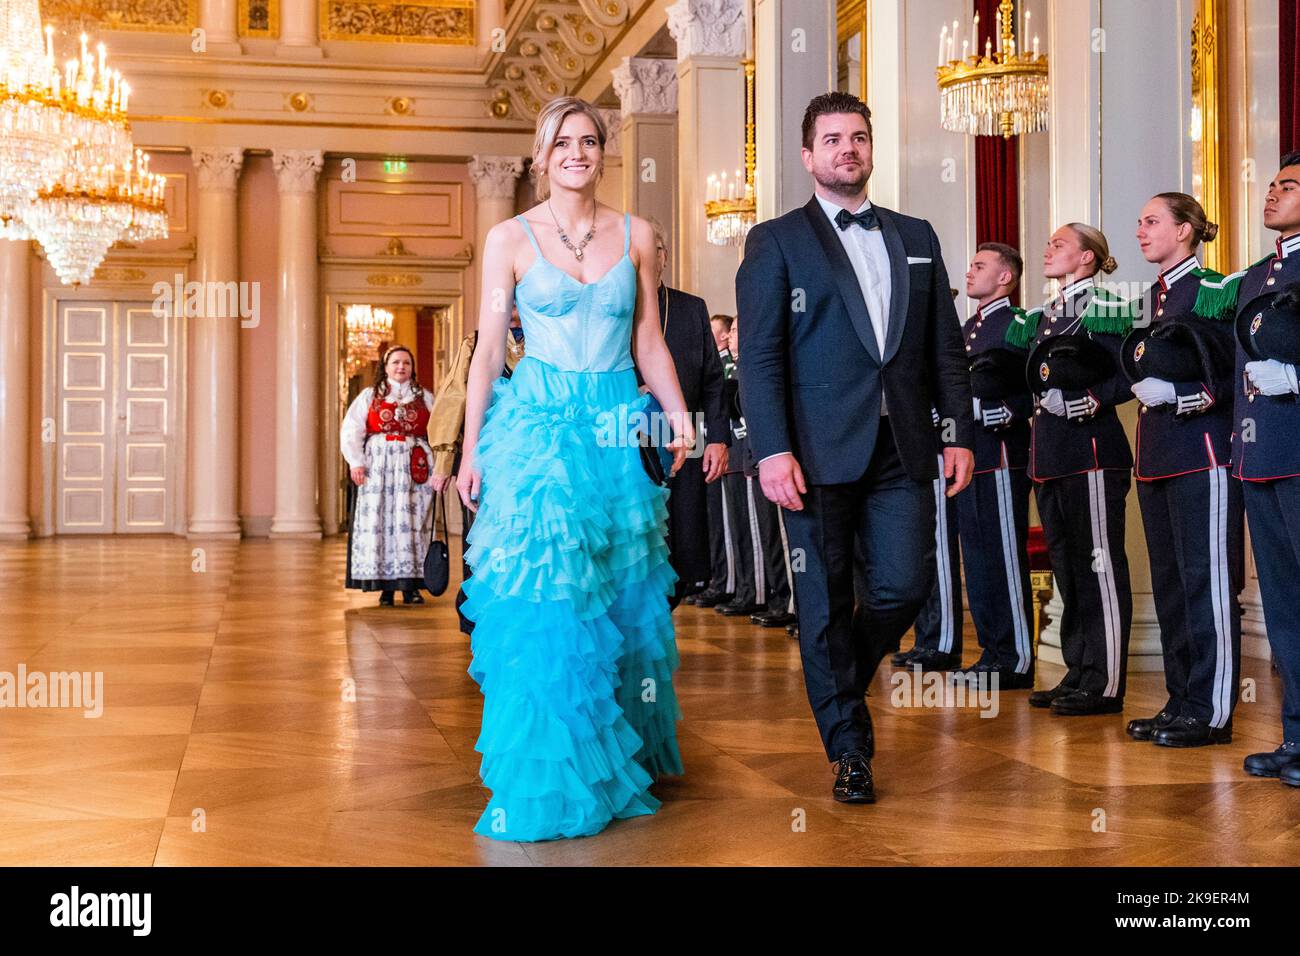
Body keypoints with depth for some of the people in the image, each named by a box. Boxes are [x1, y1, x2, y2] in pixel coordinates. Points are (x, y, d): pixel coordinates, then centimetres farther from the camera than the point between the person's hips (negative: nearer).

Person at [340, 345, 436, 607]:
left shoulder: (425, 398, 15)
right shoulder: (369, 396, 12)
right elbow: (350, 430, 6)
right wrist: (356, 462, -6)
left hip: (414, 469, 1)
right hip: (379, 467, 0)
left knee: (412, 521, -4)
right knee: (379, 521, -4)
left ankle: (411, 586, 0)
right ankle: (385, 587, 0)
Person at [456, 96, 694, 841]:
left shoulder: (635, 236, 9)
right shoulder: (510, 238, 3)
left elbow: (649, 341, 10)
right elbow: (489, 350, 2)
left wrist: (678, 415, -3)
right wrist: (471, 450, -2)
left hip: (618, 429, 3)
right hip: (537, 423, -2)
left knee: (622, 602, 7)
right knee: (543, 602, -7)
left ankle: (617, 771, 24)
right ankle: (547, 787, 5)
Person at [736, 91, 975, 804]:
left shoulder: (916, 238, 16)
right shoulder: (776, 242, 3)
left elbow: (946, 346, 15)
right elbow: (761, 356, -5)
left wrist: (958, 433, 7)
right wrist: (772, 450, -14)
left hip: (902, 451, 4)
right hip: (819, 452, -3)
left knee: (906, 587, 1)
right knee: (826, 603, 2)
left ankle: (840, 682, 31)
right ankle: (849, 750, 16)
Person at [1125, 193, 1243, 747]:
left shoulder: (1211, 289, -7)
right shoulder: (1153, 297, 18)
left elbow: (1237, 377, -13)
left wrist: (1178, 396, -18)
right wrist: (1143, 384, 6)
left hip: (1203, 454, -9)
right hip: (1158, 456, 9)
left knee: (1207, 581, -5)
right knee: (1169, 582, 11)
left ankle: (1211, 711, -1)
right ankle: (1181, 701, 19)